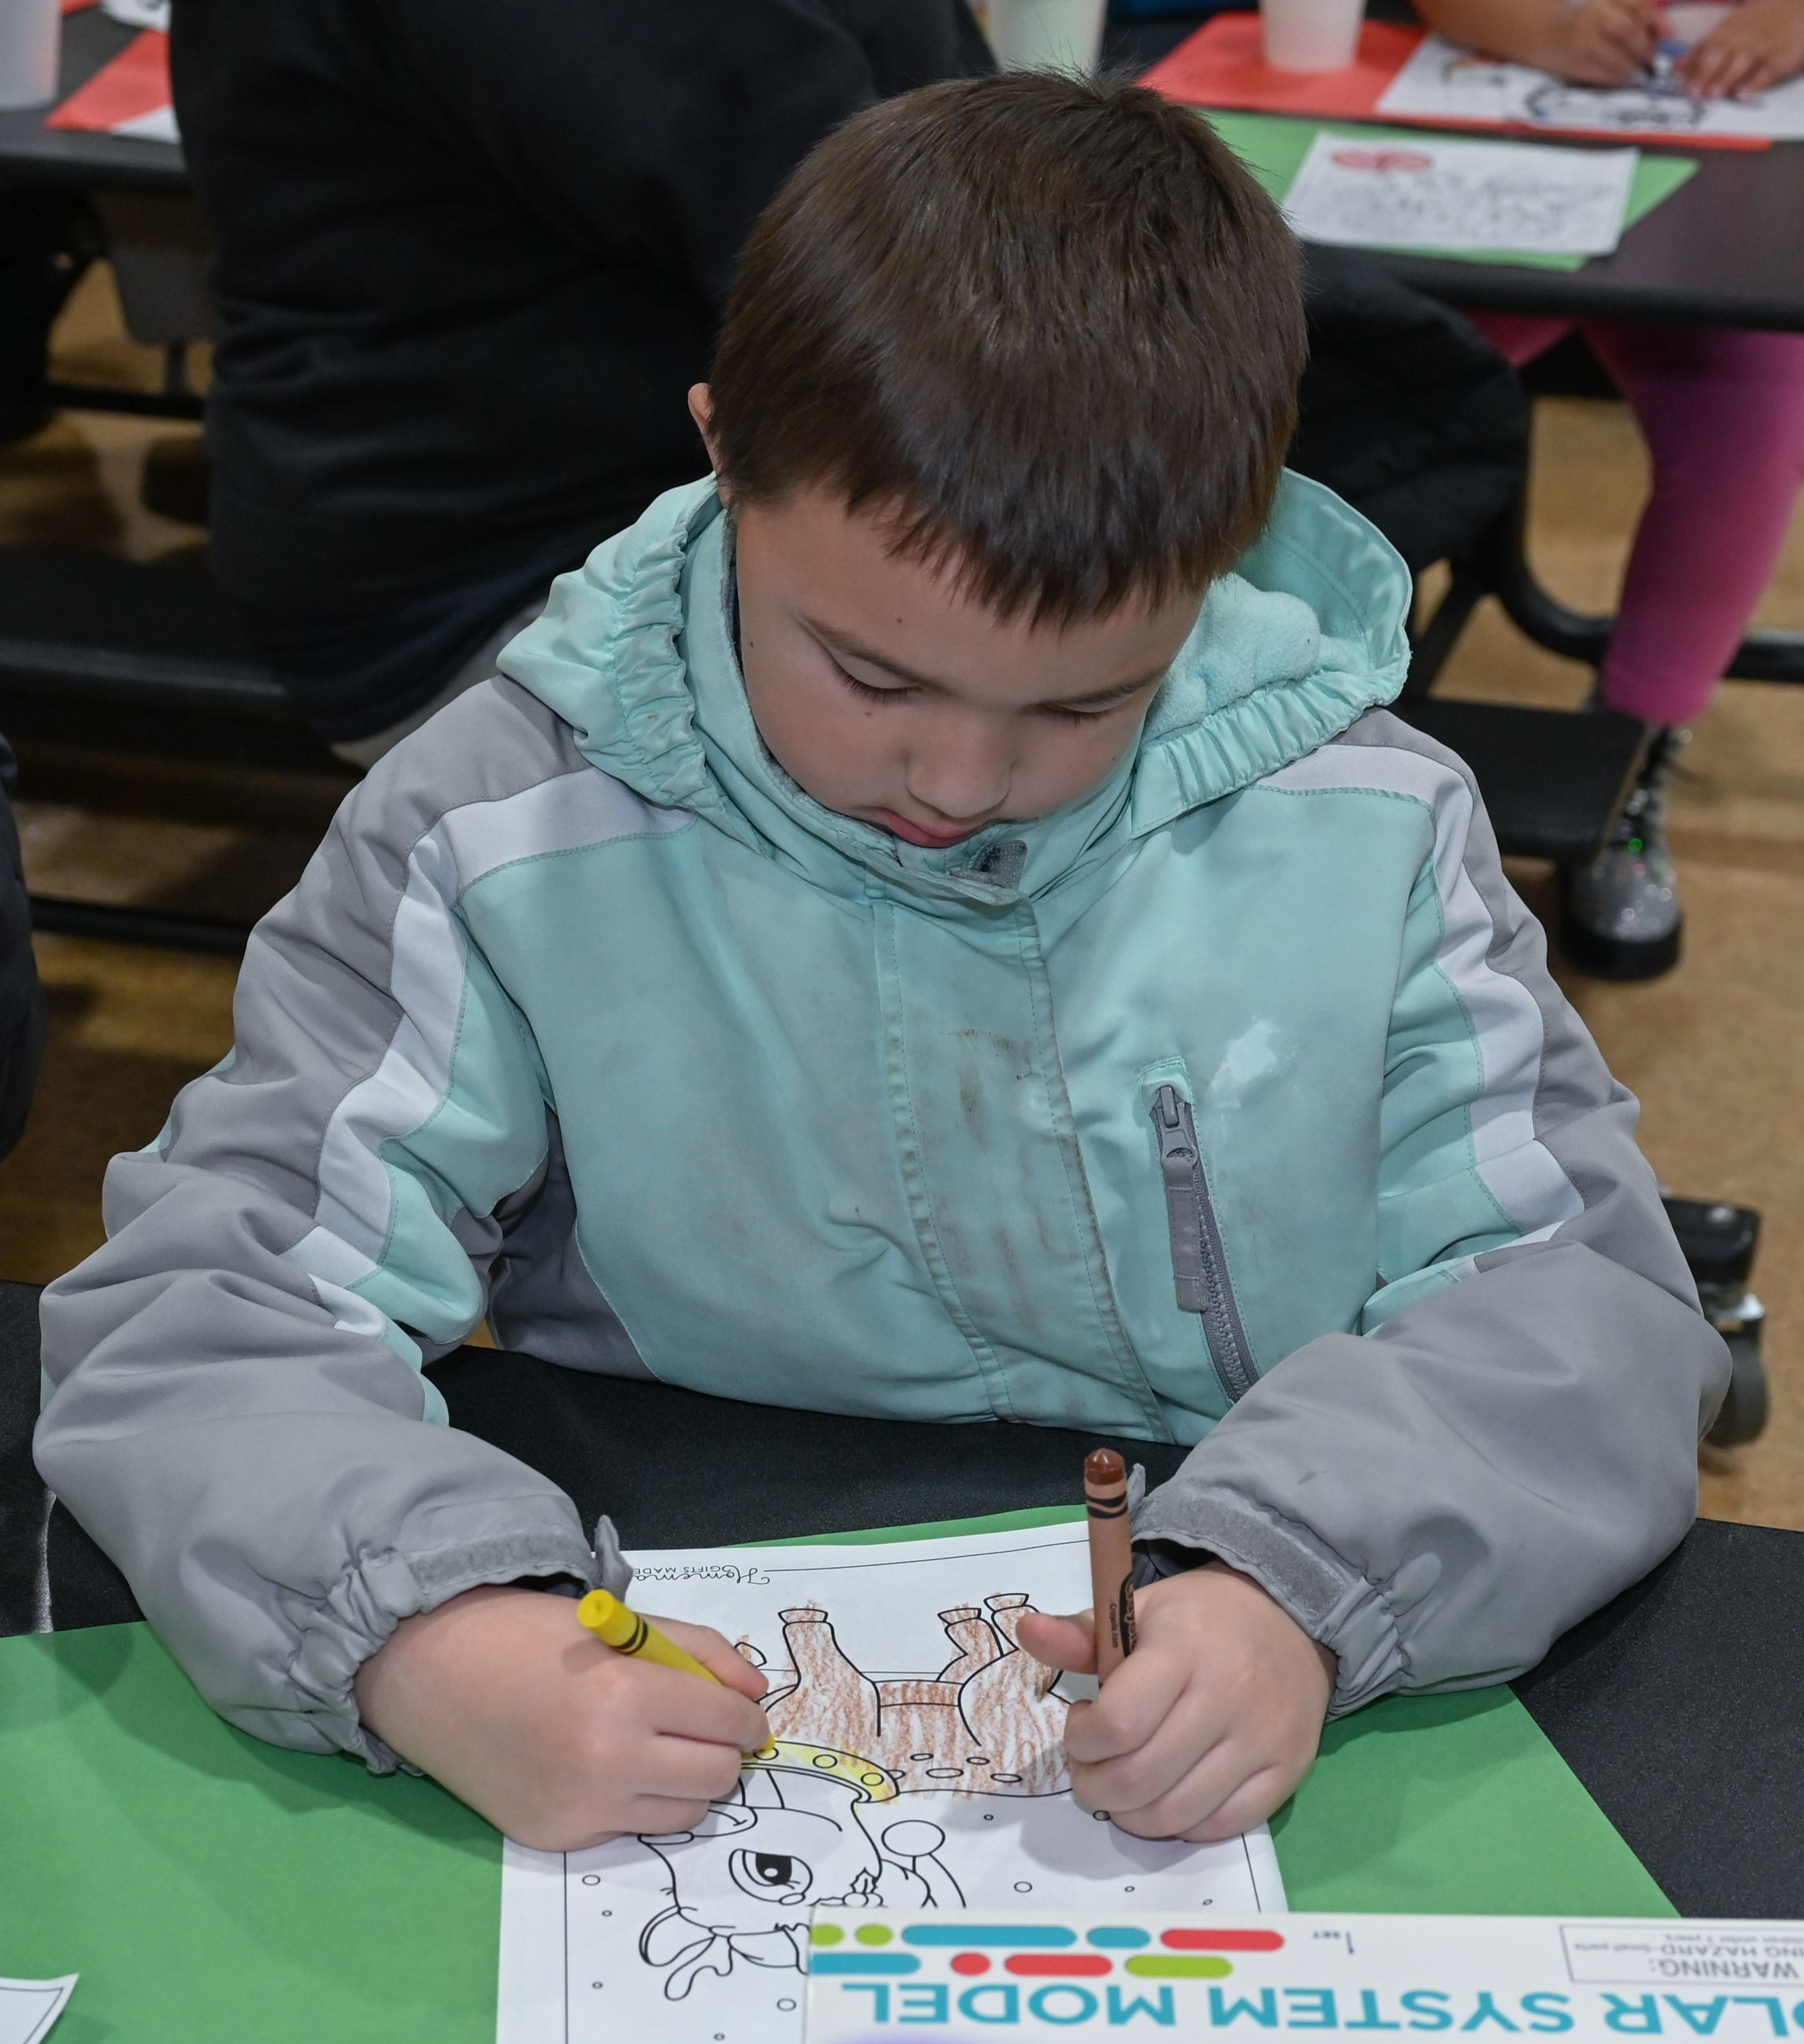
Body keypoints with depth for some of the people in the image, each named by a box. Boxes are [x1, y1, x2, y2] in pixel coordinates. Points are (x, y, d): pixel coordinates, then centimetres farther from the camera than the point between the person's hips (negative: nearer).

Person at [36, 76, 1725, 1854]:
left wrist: (1302, 1589, -25)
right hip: (696, 1744, 0)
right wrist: (432, 1639, -30)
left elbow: (1579, 1294, -5)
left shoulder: (1359, 833, -5)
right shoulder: (511, 840, -10)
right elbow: (196, 1316, -10)